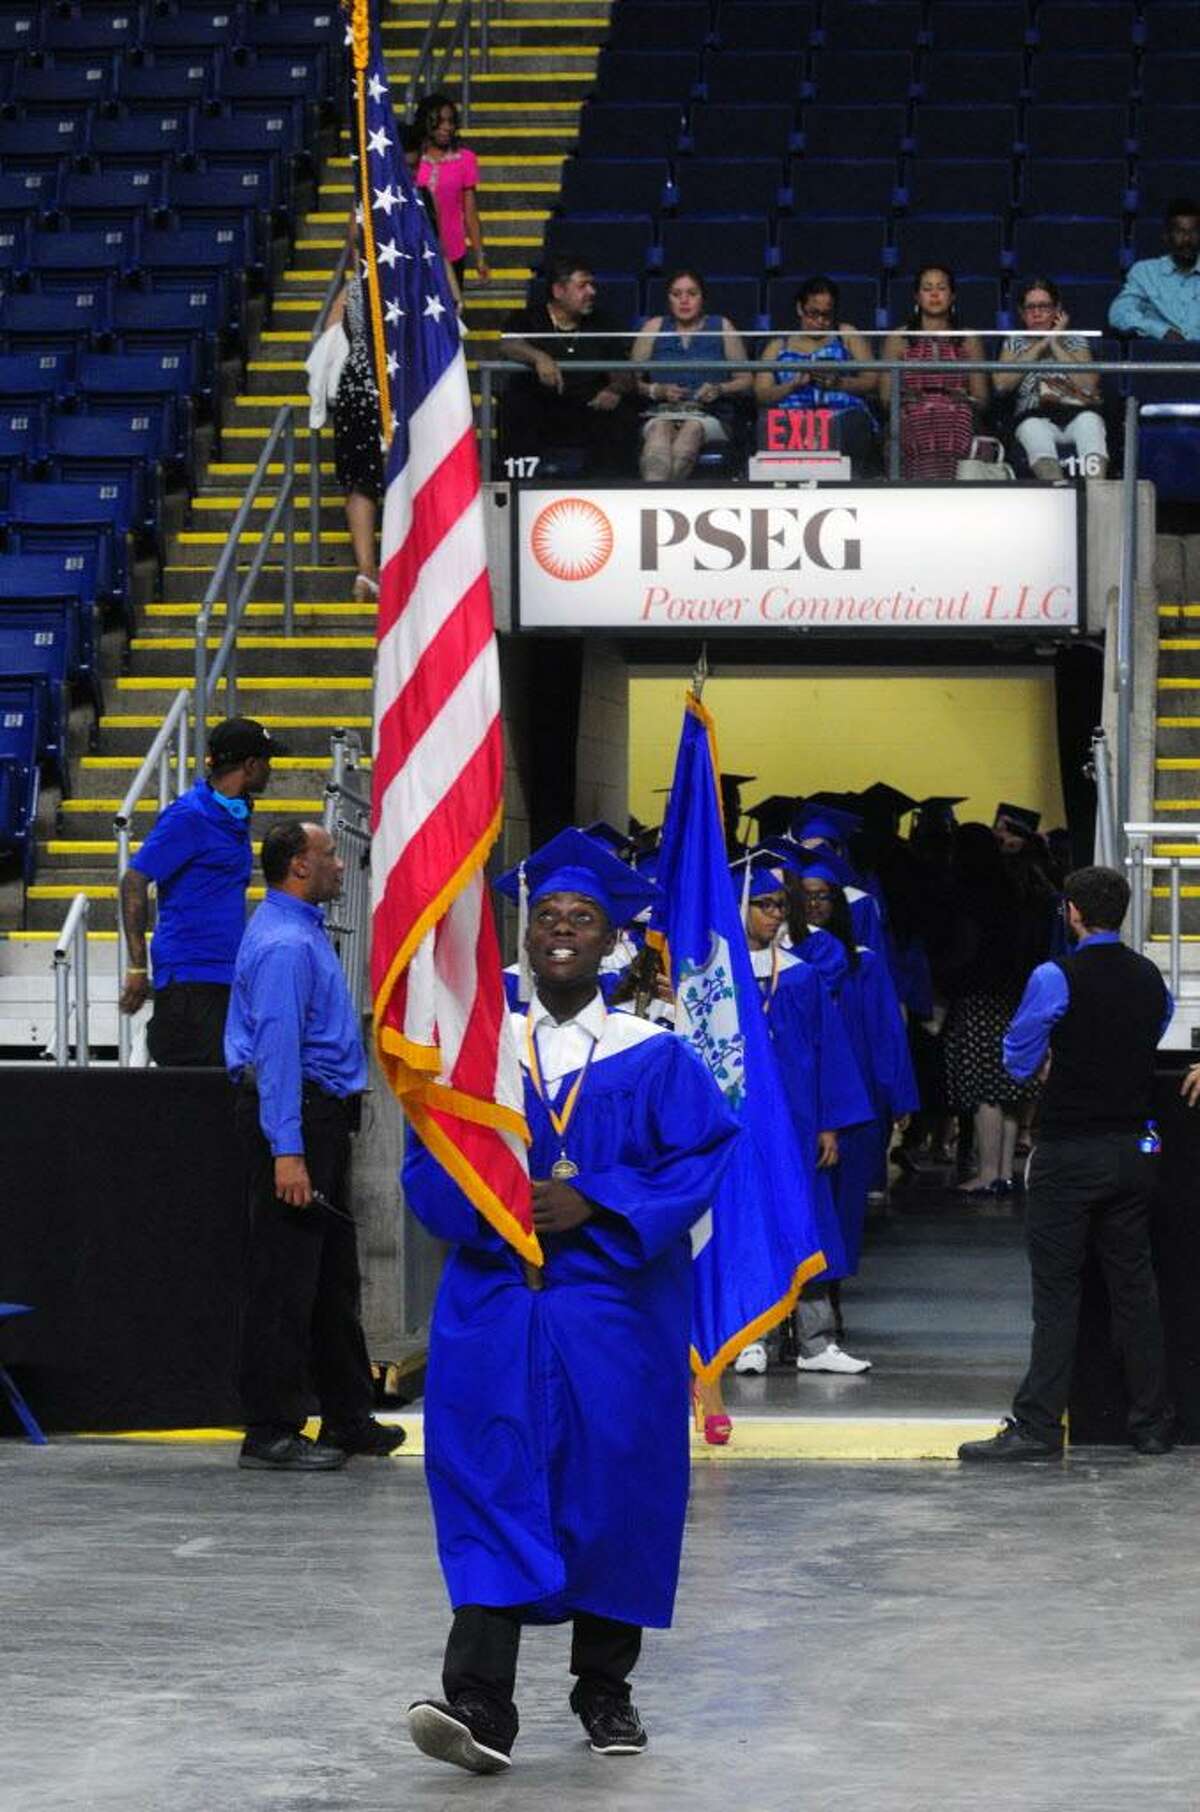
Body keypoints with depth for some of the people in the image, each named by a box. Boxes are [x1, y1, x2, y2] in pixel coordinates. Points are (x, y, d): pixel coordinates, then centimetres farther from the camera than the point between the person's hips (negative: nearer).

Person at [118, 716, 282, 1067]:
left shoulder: (236, 814, 14)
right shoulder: (189, 816, -13)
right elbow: (134, 881, -14)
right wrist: (137, 968, -16)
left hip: (226, 974, 9)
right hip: (189, 976, -9)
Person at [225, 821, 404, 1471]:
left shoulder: (302, 930, 15)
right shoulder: (284, 944, -18)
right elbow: (276, 1048, -25)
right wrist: (287, 1151, -29)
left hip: (321, 1116, 11)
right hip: (293, 1116, -11)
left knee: (335, 1276, 17)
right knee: (285, 1278, -7)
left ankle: (348, 1417, 25)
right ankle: (270, 1434, -5)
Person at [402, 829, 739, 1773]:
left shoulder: (655, 1058, 3)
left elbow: (704, 1155, -6)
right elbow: (428, 1161, 5)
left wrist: (593, 1206, -16)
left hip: (615, 1312, 0)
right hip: (495, 1300, 1)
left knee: (610, 1488, 4)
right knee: (491, 1483, -10)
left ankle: (605, 1689, 21)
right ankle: (480, 1702, -19)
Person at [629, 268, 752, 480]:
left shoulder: (722, 327, 14)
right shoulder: (654, 328, 17)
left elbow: (746, 380, 12)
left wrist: (719, 389, -8)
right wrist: (656, 390, -9)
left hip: (712, 417, -1)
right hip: (662, 414, 1)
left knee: (692, 429, -36)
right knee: (660, 429, -35)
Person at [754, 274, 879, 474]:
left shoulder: (846, 336, 23)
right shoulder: (778, 347, 24)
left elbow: (872, 381, 12)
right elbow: (761, 395, 11)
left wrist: (838, 383, -7)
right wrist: (794, 385, -8)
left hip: (845, 418, -1)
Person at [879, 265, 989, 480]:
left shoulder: (968, 341, 23)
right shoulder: (898, 340, 20)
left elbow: (981, 397, 17)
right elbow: (886, 396, 12)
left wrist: (965, 400, -3)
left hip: (956, 423, 1)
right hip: (913, 420, -1)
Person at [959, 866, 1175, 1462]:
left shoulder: (1055, 979, -12)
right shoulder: (1150, 979, 6)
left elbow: (1019, 1061, -5)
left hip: (1069, 1153, -5)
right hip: (1133, 1149, 5)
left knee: (1056, 1289, -4)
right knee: (1133, 1284, 11)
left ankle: (1037, 1425, -5)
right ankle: (1152, 1424, 15)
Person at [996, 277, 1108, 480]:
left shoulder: (1075, 341, 21)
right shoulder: (1014, 343, 23)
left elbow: (1089, 384, 2)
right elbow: (1002, 384, 3)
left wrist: (1055, 344, 7)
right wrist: (1040, 346, 7)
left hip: (1078, 411, 0)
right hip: (1035, 415, 0)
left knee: (1088, 421, -37)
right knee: (1033, 429, -38)